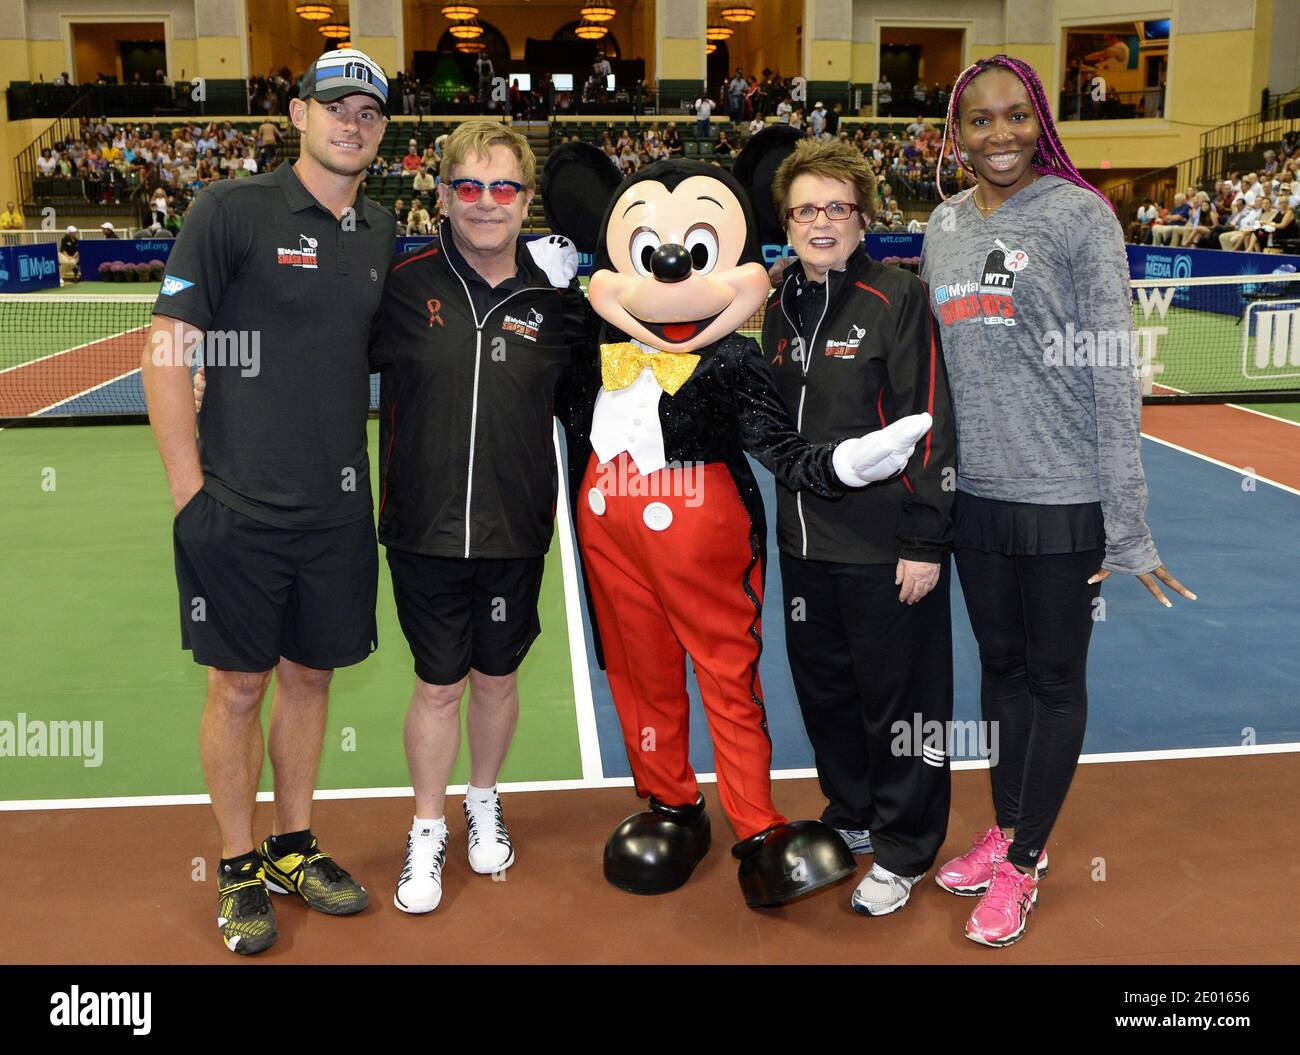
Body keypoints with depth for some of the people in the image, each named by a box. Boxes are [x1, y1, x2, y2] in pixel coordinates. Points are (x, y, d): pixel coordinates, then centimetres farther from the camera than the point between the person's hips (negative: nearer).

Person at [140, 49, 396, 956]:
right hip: (238, 508, -5)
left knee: (310, 676, 14)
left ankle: (294, 847, 31)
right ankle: (240, 867, 22)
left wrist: (360, 466, 11)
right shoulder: (231, 210, -7)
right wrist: (191, 489, -11)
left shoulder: (381, 233, 9)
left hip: (339, 509, 5)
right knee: (239, 686, 5)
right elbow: (166, 350, -9)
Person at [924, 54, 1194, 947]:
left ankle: (1023, 865, 22)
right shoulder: (944, 225, 7)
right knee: (1001, 666, 17)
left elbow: (1113, 373, -12)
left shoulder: (1080, 215, -9)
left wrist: (1127, 527, -14)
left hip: (1063, 499, -5)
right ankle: (1008, 831, 34)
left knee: (1055, 680, 8)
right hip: (975, 494, 5)